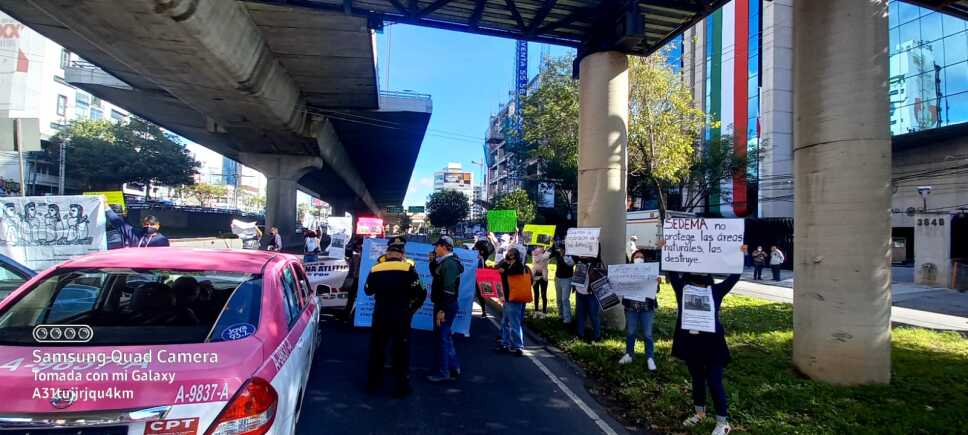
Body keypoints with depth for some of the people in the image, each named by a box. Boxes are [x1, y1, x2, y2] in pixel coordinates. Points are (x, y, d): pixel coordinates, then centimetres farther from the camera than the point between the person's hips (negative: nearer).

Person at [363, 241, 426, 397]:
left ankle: (373, 383, 24)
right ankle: (402, 386, 12)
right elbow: (420, 293, -12)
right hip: (401, 315, -3)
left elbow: (368, 290, 13)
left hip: (380, 314, 3)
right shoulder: (408, 269, -10)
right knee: (401, 351, 7)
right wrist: (412, 308, 3)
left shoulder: (376, 269, -1)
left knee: (377, 348, 16)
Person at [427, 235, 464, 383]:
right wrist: (432, 261, 9)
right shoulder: (445, 262, 10)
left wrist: (442, 310, -26)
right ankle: (454, 368, 29)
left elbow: (448, 290, -25)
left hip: (445, 307, -10)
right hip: (442, 305, 10)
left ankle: (443, 373, 9)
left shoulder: (449, 264, -20)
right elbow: (435, 275, 26)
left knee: (442, 338, -1)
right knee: (445, 336, 19)